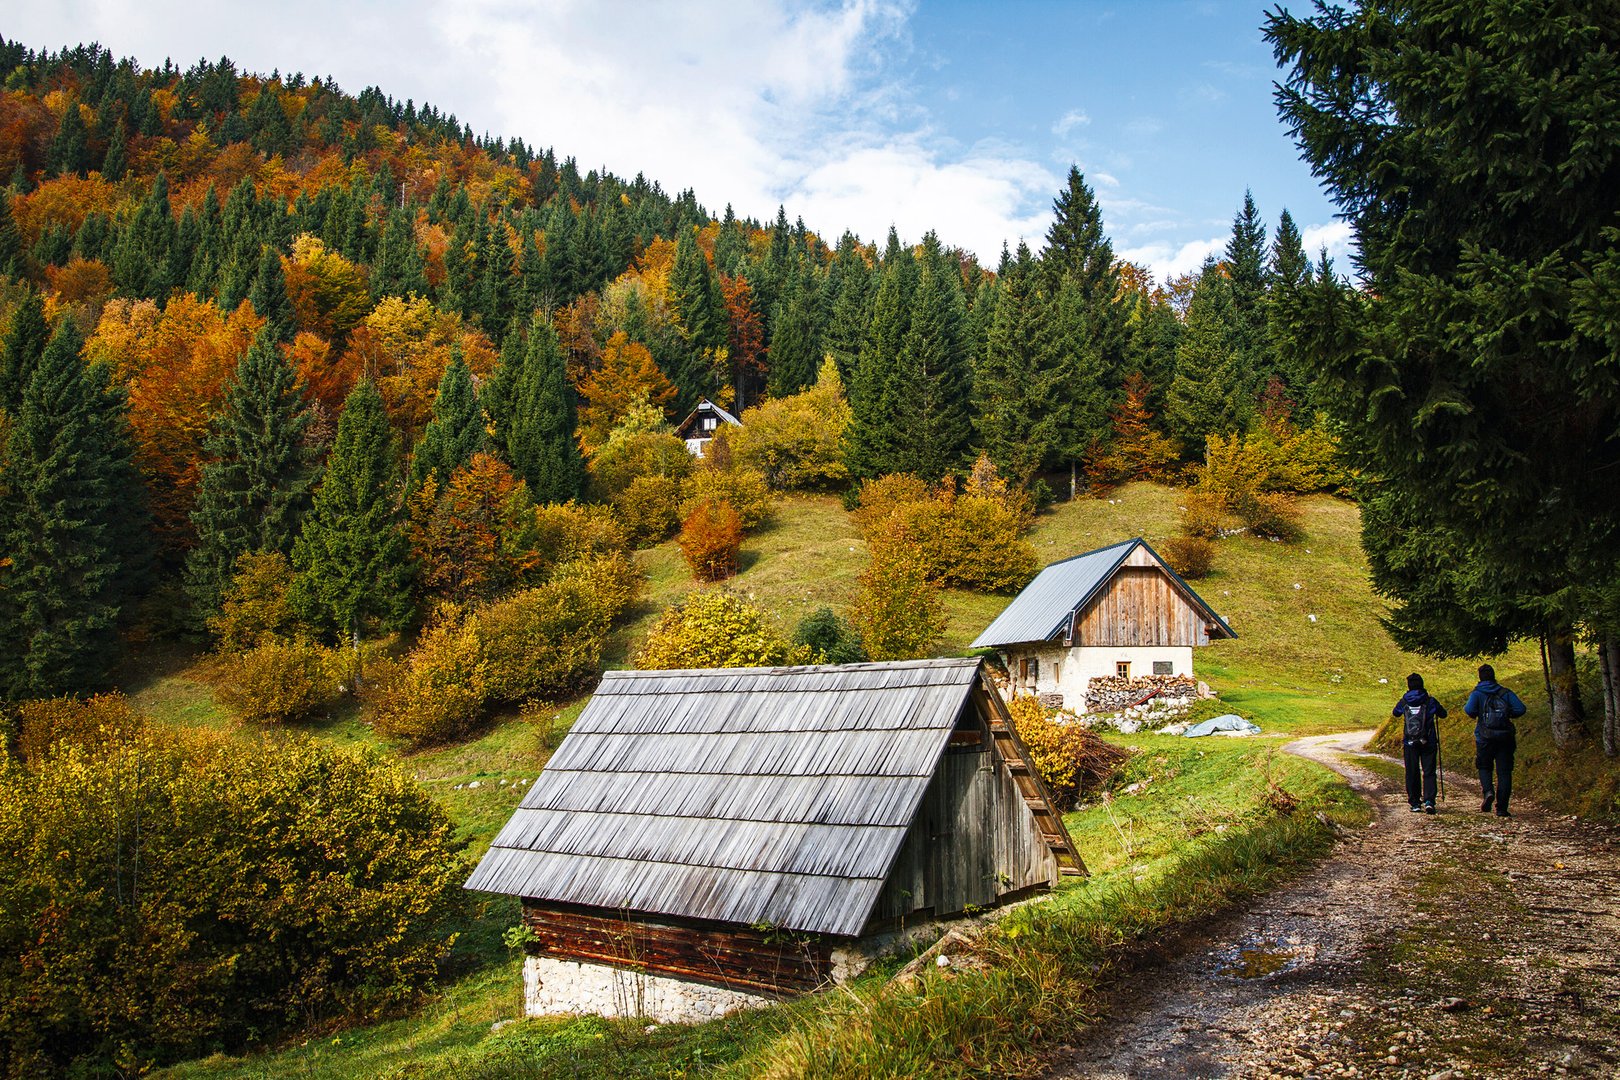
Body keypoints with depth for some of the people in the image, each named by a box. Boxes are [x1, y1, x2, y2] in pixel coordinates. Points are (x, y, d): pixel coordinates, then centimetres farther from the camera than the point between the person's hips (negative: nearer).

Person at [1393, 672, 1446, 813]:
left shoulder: (1404, 702, -1)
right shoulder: (1430, 701, -6)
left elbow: (1395, 713, 20)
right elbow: (1443, 714, 8)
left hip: (1410, 744, 1)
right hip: (1428, 743, -1)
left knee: (1412, 774, 8)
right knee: (1428, 772, 3)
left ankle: (1415, 804, 10)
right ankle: (1429, 801, -13)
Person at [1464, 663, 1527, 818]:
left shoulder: (1477, 693, -1)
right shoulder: (1506, 692, 6)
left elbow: (1470, 710, -19)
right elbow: (1520, 709, -5)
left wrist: (1466, 708, 4)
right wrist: (1507, 714, 13)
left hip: (1485, 737, -1)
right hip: (1505, 737, 1)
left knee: (1484, 767, 16)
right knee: (1504, 772, 5)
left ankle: (1488, 791, -13)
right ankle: (1502, 808, 0)